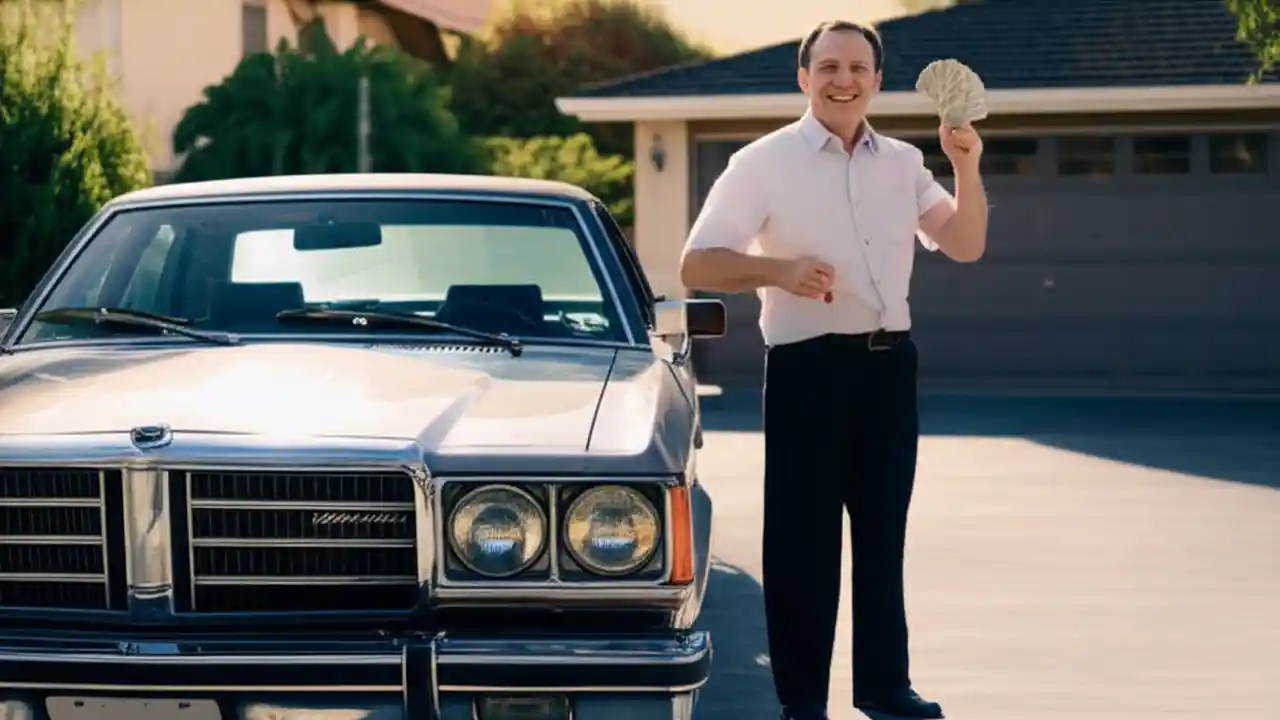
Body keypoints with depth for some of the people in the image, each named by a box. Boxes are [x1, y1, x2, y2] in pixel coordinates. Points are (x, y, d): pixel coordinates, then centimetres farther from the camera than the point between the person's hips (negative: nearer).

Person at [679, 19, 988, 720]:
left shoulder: (902, 162, 10)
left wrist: (967, 171, -8)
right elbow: (697, 266, -7)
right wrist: (779, 271, -23)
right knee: (803, 535, -1)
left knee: (883, 530, 12)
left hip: (890, 363, 5)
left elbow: (965, 246, 7)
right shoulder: (764, 163, -4)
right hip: (808, 366, -5)